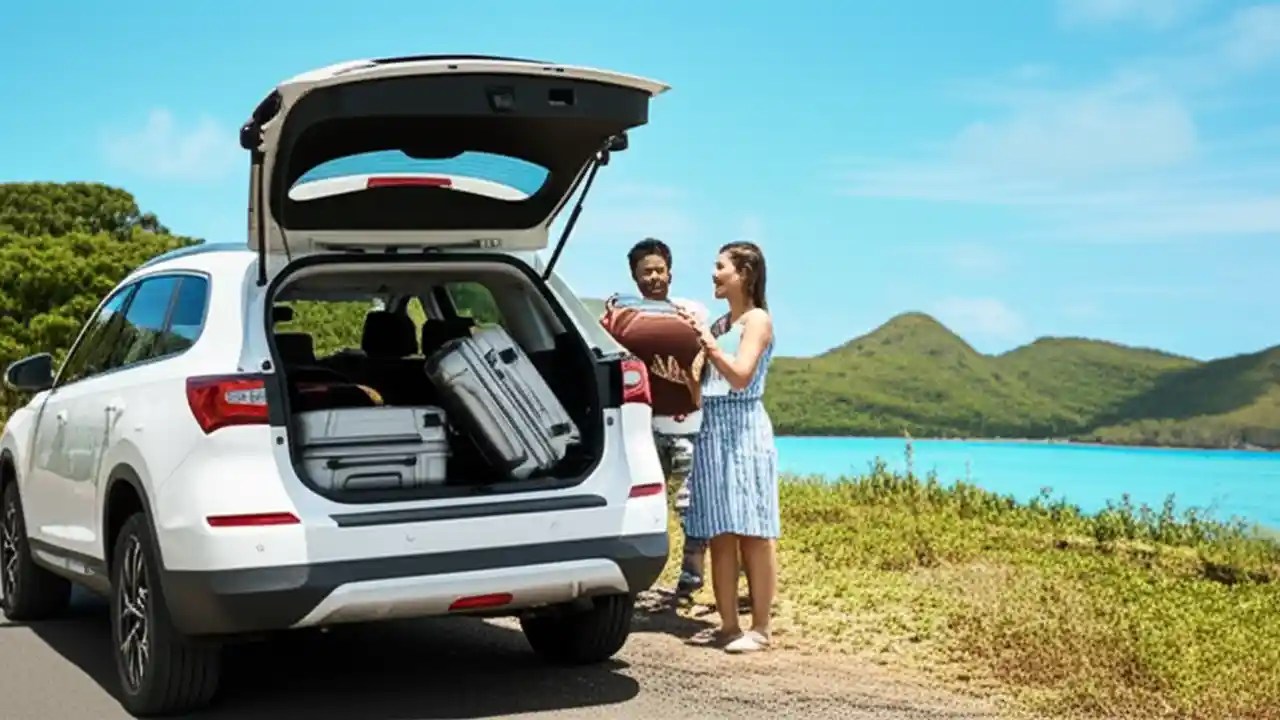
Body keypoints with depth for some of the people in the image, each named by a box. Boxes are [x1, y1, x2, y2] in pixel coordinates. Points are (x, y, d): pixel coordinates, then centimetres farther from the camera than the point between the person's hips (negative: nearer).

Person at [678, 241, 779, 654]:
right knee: (719, 536, 6)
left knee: (753, 534, -5)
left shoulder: (757, 319, -2)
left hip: (743, 430, -8)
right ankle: (729, 626, 11)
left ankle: (760, 628, -1)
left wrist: (707, 340, -12)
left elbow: (740, 375, -15)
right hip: (711, 429, 8)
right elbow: (699, 380, 15)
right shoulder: (719, 323, 19)